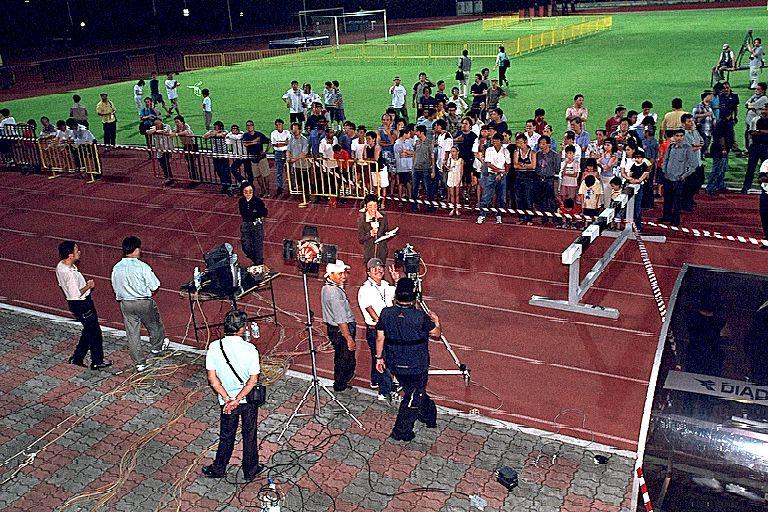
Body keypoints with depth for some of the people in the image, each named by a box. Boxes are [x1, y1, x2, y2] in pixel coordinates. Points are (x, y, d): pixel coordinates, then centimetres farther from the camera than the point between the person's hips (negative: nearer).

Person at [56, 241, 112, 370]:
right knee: (94, 333, 6)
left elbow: (62, 284, 14)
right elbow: (76, 294, -29)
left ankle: (77, 358, 31)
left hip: (77, 303, 10)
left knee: (88, 331, 22)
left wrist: (84, 283, 7)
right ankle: (97, 362, 20)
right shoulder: (69, 273, -31)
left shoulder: (61, 265, -1)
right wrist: (88, 286, -15)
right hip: (81, 305, -10)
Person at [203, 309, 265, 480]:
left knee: (226, 436, 21)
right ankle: (250, 471, 32)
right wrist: (237, 400, -17)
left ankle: (219, 469, 36)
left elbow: (212, 379, -14)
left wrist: (228, 399, -11)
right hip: (249, 399, -1)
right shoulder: (250, 350, -21)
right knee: (249, 435, 17)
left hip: (226, 400, 1)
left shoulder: (214, 347, -15)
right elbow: (253, 380, -19)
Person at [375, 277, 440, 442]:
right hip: (416, 366, -4)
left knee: (414, 392, 25)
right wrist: (436, 321, 18)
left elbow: (380, 338, -2)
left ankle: (430, 417, 44)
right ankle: (401, 432, 20)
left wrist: (379, 357, 13)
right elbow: (436, 333, -3)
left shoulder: (386, 313, -12)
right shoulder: (421, 317, -21)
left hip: (394, 364, 5)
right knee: (413, 398, 14)